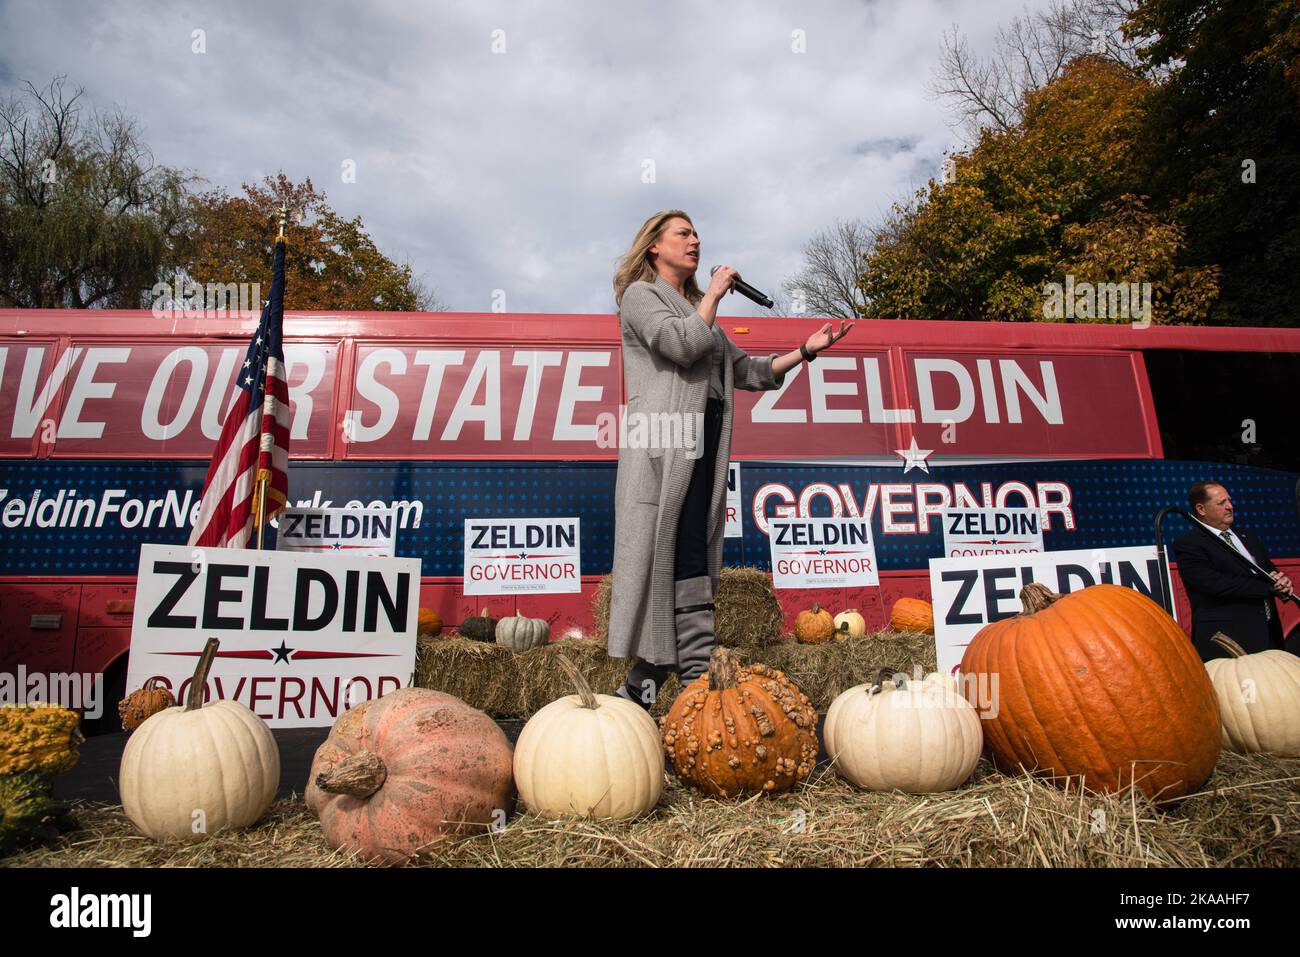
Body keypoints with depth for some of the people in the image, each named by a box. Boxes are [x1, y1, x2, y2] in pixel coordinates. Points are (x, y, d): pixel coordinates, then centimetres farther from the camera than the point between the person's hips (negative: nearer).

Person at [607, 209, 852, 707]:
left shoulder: (699, 307, 30)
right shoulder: (639, 296, 6)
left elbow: (745, 371, 24)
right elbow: (682, 344, -13)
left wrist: (805, 351, 15)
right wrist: (714, 293, 2)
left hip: (704, 448, 8)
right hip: (665, 447, -7)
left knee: (689, 560, 2)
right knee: (685, 561, -11)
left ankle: (644, 682, 7)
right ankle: (697, 676, -9)